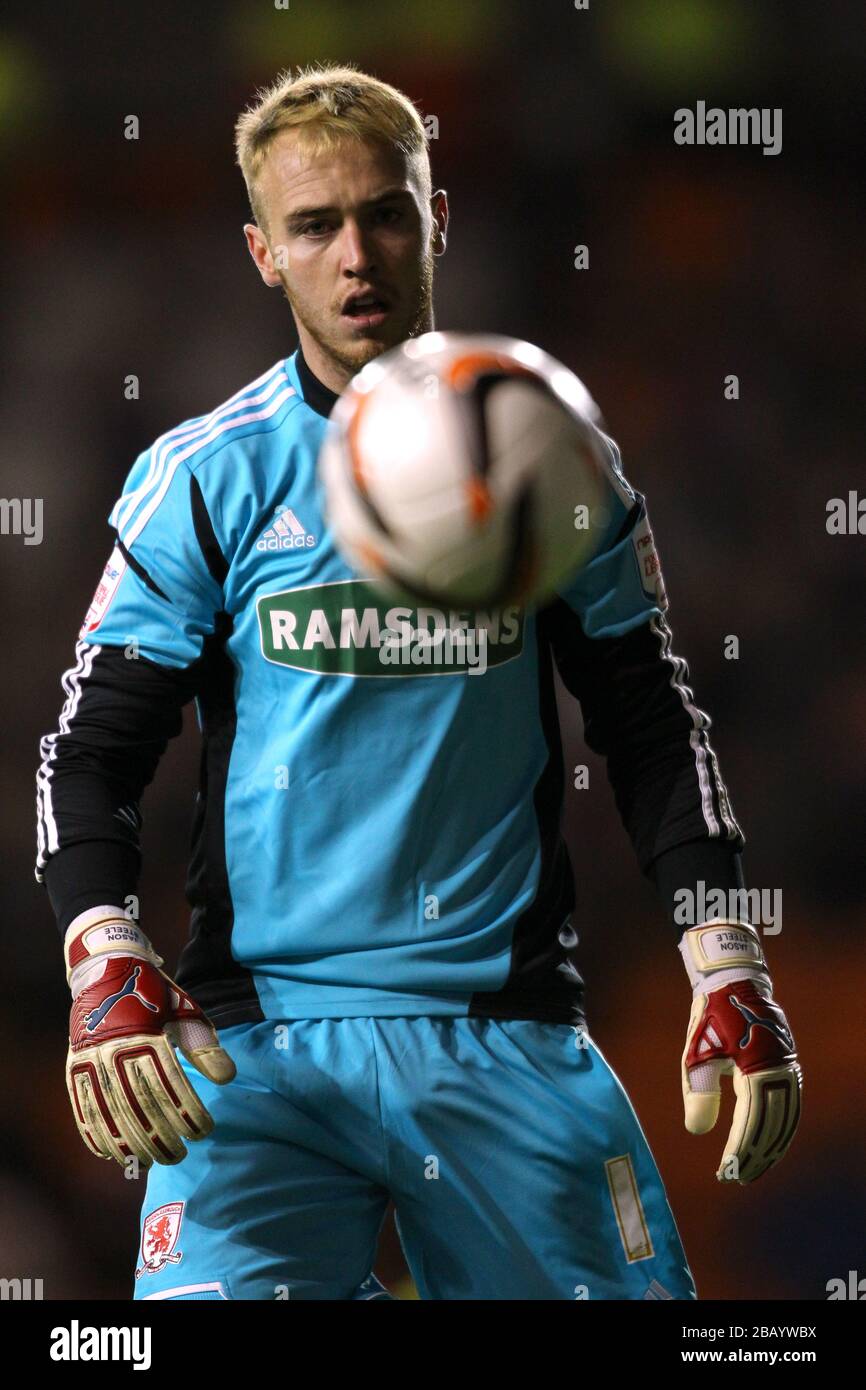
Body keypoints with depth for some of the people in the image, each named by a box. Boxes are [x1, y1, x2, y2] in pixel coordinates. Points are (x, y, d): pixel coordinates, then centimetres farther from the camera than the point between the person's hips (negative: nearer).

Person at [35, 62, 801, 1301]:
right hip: (261, 1040, -2)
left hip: (509, 1035, 2)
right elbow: (93, 748, 2)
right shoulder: (206, 478, 2)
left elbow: (653, 729, 13)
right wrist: (108, 971, -15)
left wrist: (729, 974, 4)